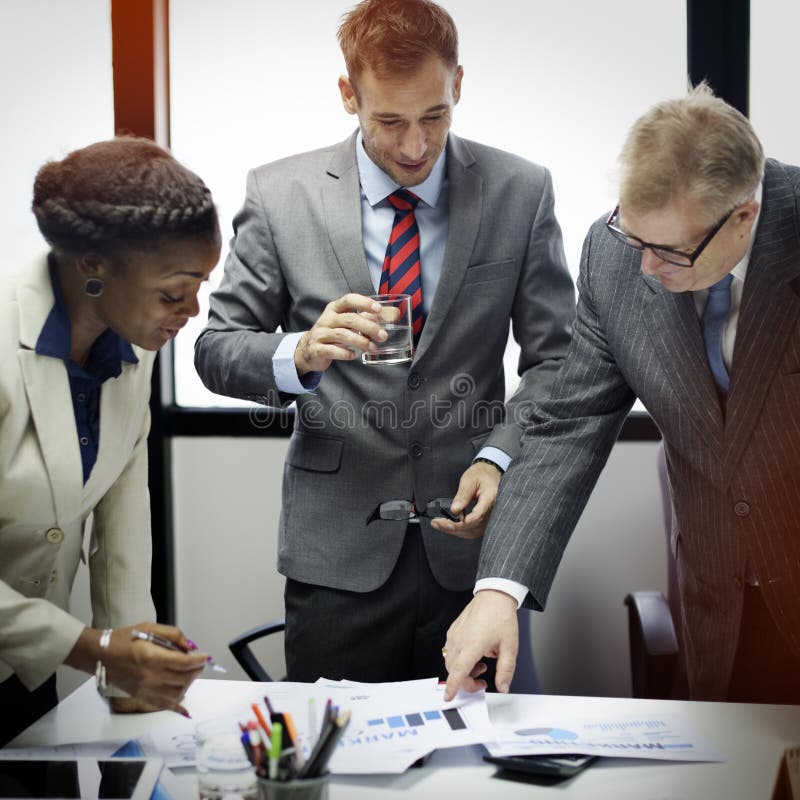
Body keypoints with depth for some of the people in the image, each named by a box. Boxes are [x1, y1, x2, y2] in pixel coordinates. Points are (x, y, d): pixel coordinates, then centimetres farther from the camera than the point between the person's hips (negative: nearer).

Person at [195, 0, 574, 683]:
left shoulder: (520, 192, 0)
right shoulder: (280, 196, -2)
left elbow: (555, 357, 3)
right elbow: (217, 348, 1)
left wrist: (499, 458, -13)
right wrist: (299, 355, -21)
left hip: (471, 539, 1)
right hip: (337, 546, 0)